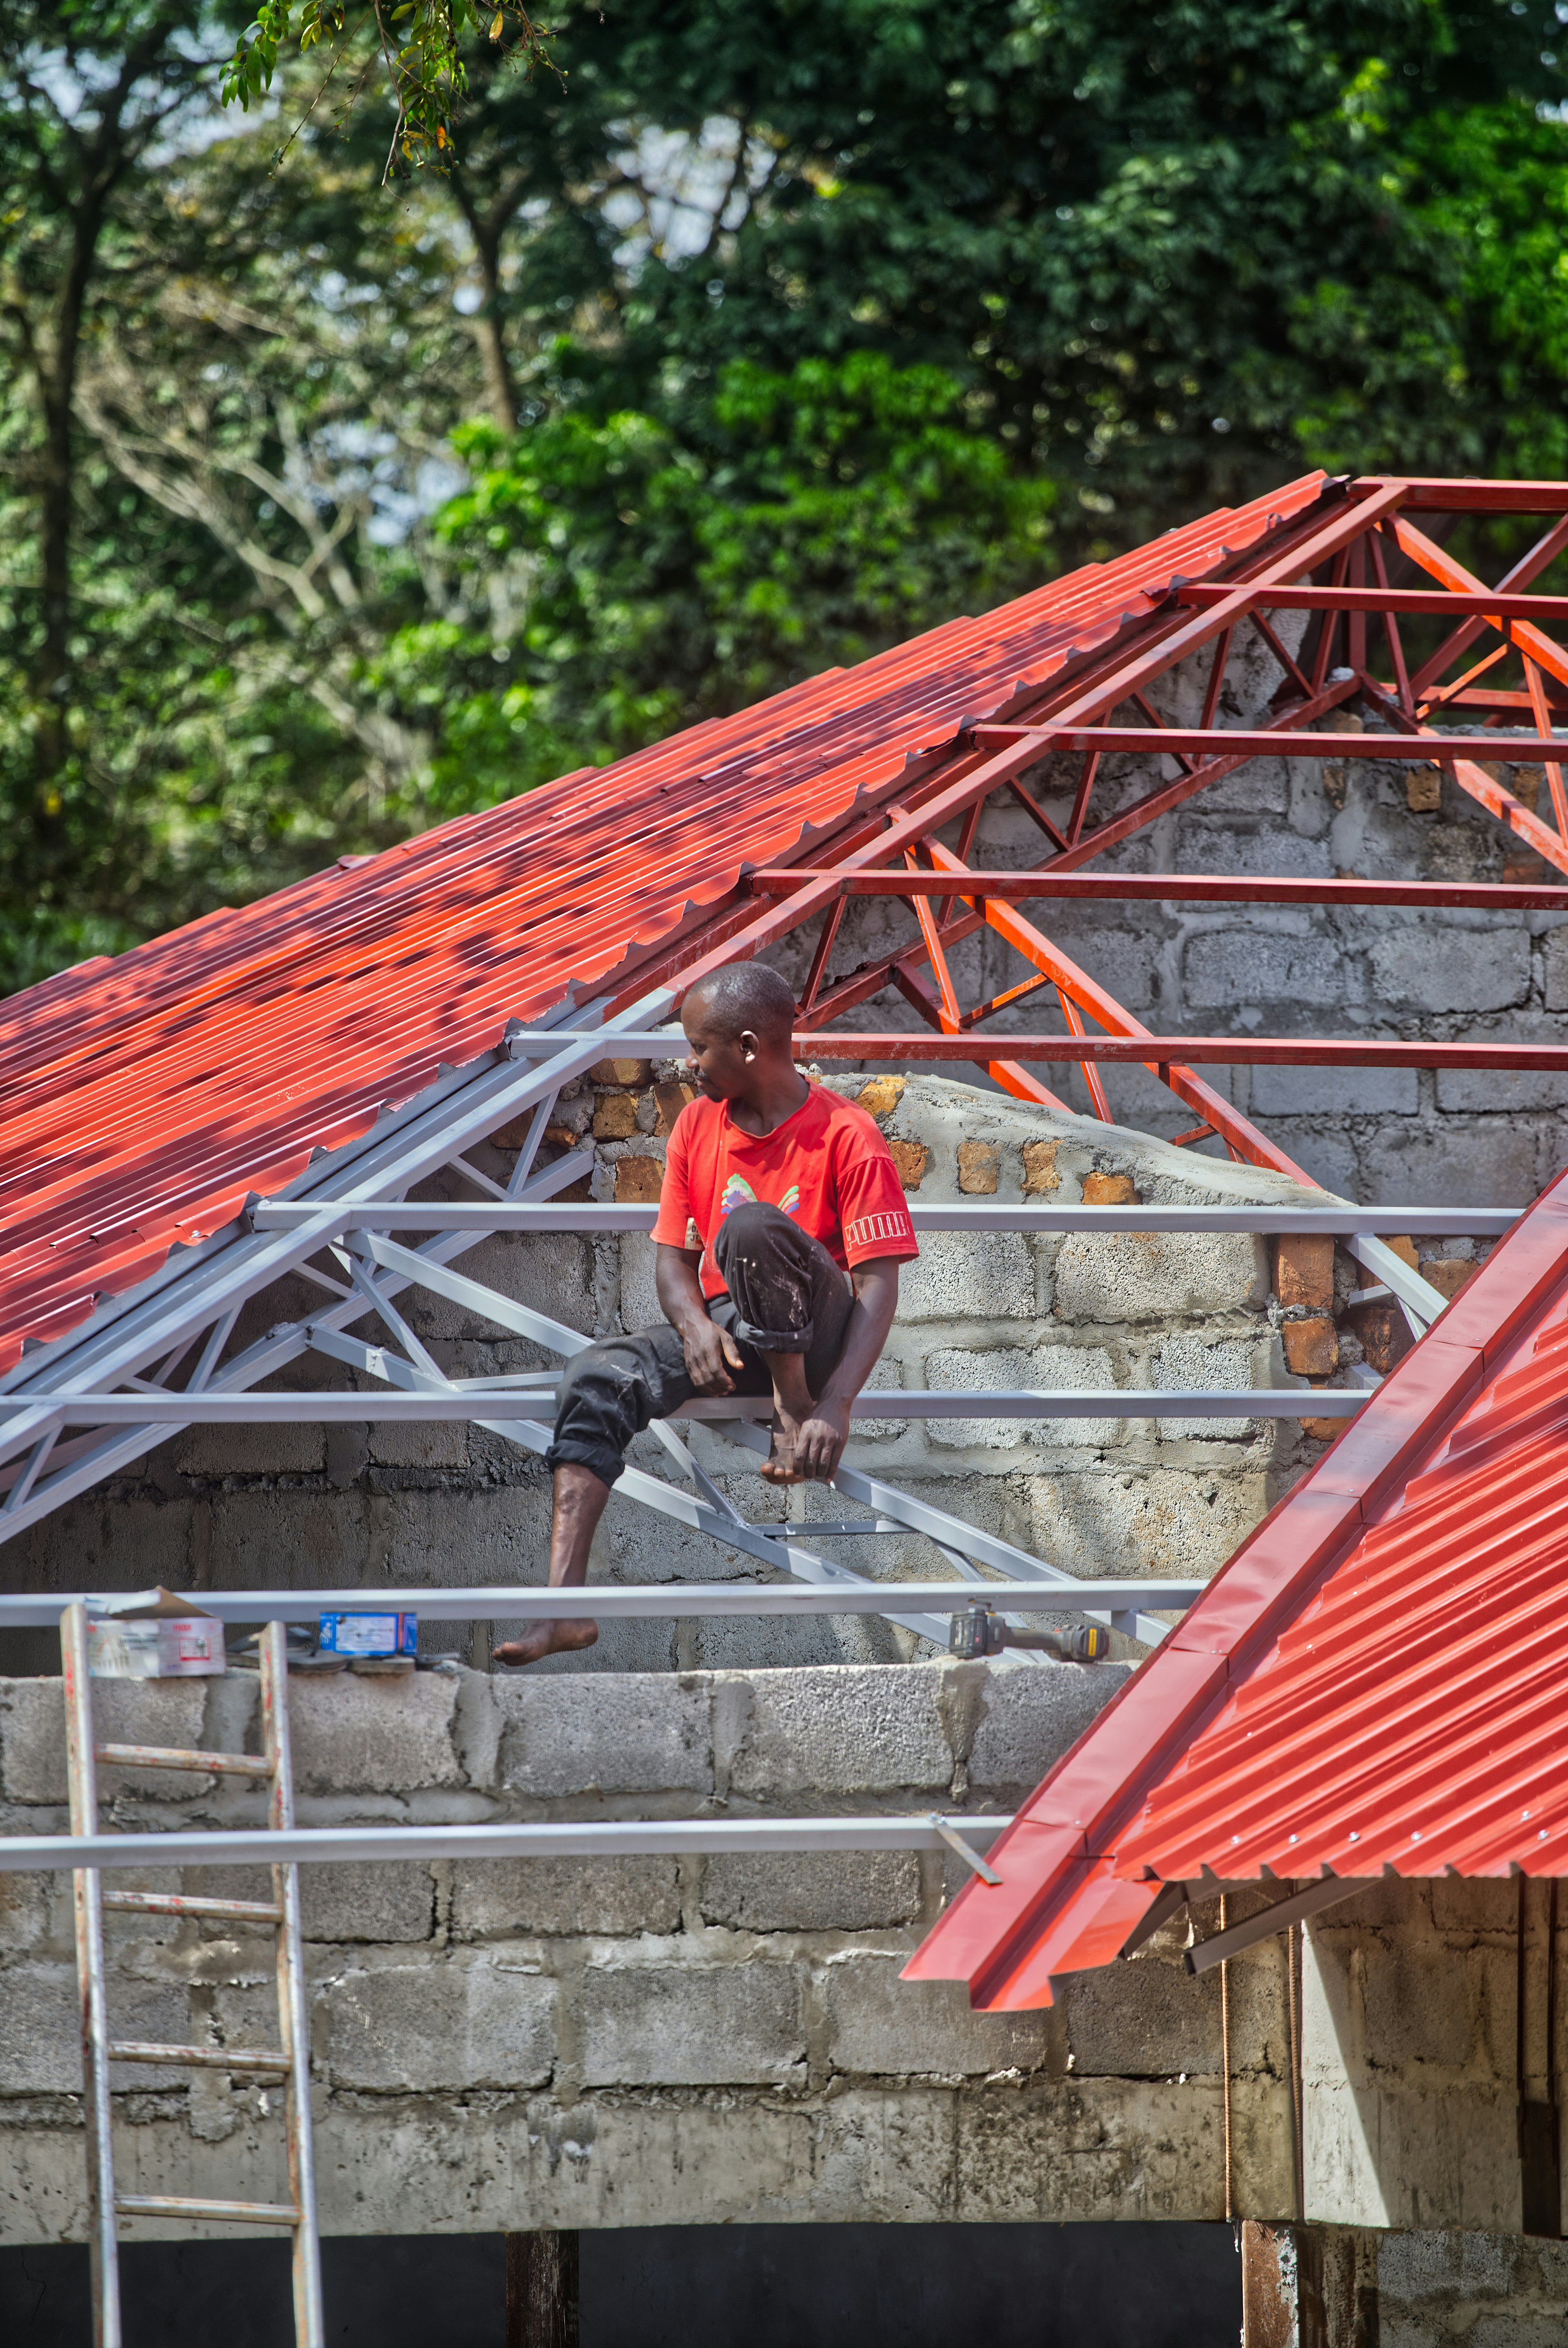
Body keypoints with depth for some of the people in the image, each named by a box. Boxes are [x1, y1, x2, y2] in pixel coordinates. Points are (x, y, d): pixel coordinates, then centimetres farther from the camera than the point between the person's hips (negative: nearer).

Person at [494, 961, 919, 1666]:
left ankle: (794, 1414, -17)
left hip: (812, 1337, -6)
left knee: (750, 1226, -34)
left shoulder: (846, 1137, -12)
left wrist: (835, 1406, -30)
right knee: (597, 1376, -22)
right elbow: (674, 1256, 8)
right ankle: (566, 1602, -32)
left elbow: (878, 1285, -17)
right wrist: (696, 1326, -17)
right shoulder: (698, 1125, 6)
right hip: (726, 1336, 6)